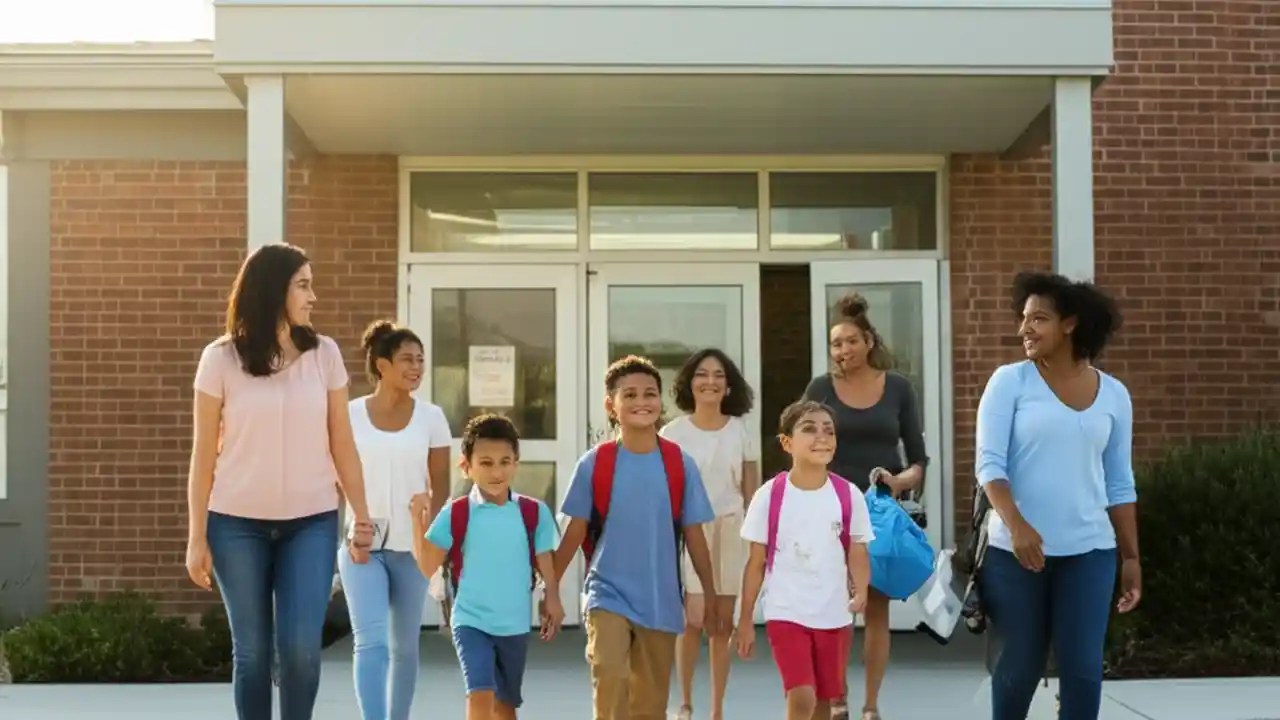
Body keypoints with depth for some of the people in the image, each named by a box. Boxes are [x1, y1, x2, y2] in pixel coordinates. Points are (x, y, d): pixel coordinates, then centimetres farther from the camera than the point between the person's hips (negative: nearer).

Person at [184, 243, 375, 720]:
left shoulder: (324, 354, 1)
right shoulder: (221, 358, -4)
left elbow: (342, 444, 5)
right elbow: (204, 454, -1)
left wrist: (362, 516, 4)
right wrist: (196, 537, -2)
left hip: (311, 522, 1)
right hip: (237, 523, -1)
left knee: (301, 646, -7)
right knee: (251, 649, 6)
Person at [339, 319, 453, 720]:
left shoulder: (431, 417, 2)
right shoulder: (350, 414, -1)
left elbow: (440, 486, 4)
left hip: (411, 546, 2)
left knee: (404, 646, 11)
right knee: (371, 641, -14)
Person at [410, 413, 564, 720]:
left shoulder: (535, 513, -3)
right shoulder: (455, 515, -8)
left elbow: (545, 565, 3)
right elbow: (427, 567, -9)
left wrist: (553, 601, -5)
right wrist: (419, 519, -16)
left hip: (515, 625, 3)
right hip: (471, 622, -2)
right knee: (480, 695, -19)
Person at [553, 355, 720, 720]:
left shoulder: (679, 463, -3)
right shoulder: (595, 463, -6)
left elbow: (694, 535, 3)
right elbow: (576, 532, 1)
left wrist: (710, 598, 6)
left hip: (661, 602, 2)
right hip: (608, 595, -2)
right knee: (610, 676, -21)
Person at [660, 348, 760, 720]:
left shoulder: (741, 432, 5)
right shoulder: (672, 433, 0)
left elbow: (752, 494, 8)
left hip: (730, 531, 2)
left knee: (724, 623, 5)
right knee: (694, 621, -10)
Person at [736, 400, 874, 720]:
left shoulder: (848, 496, -2)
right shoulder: (770, 495, -6)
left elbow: (858, 554, 2)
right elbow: (756, 562, -1)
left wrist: (860, 591, -19)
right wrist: (745, 619, 0)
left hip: (834, 616, 3)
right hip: (786, 613, -2)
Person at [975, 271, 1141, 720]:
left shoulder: (1112, 394, 6)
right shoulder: (1010, 381, -2)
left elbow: (1120, 484, 10)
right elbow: (989, 463, -9)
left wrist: (1131, 556, 8)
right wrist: (1015, 525, -23)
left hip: (1089, 551, 2)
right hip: (1014, 549, -2)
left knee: (1083, 668, 0)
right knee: (1020, 665, 7)